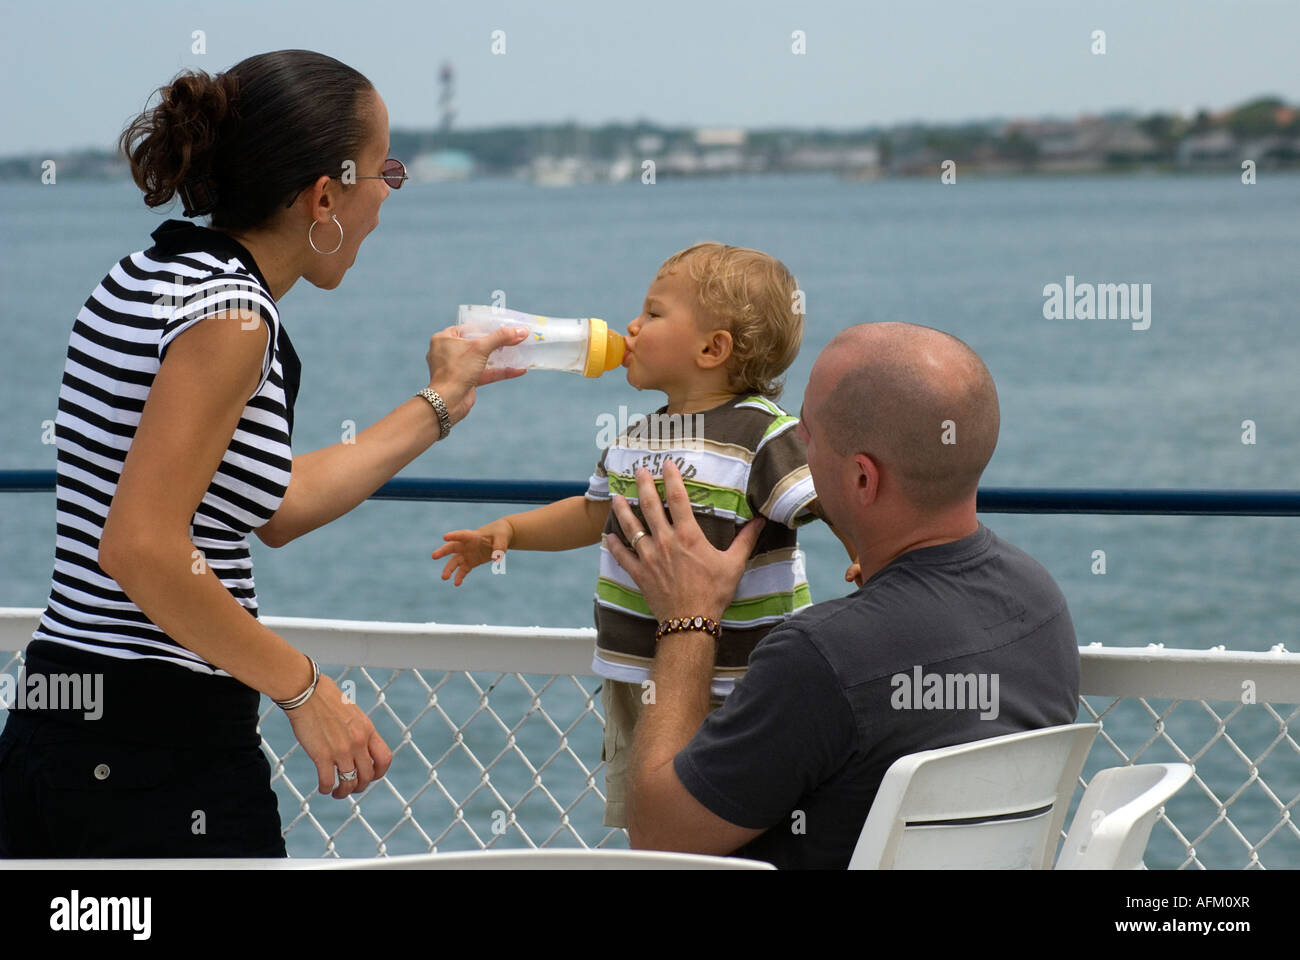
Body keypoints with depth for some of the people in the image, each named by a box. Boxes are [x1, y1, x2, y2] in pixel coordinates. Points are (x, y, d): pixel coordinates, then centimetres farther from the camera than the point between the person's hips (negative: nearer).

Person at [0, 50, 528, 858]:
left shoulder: (157, 277, 13)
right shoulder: (228, 307, -16)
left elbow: (272, 508, 21)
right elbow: (141, 549, -24)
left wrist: (439, 403, 30)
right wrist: (306, 689, -15)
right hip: (163, 753, -9)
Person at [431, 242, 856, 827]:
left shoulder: (767, 437, -13)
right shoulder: (636, 439, 11)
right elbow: (596, 512, 25)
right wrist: (505, 531, 20)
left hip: (734, 688, -7)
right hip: (634, 683, 8)